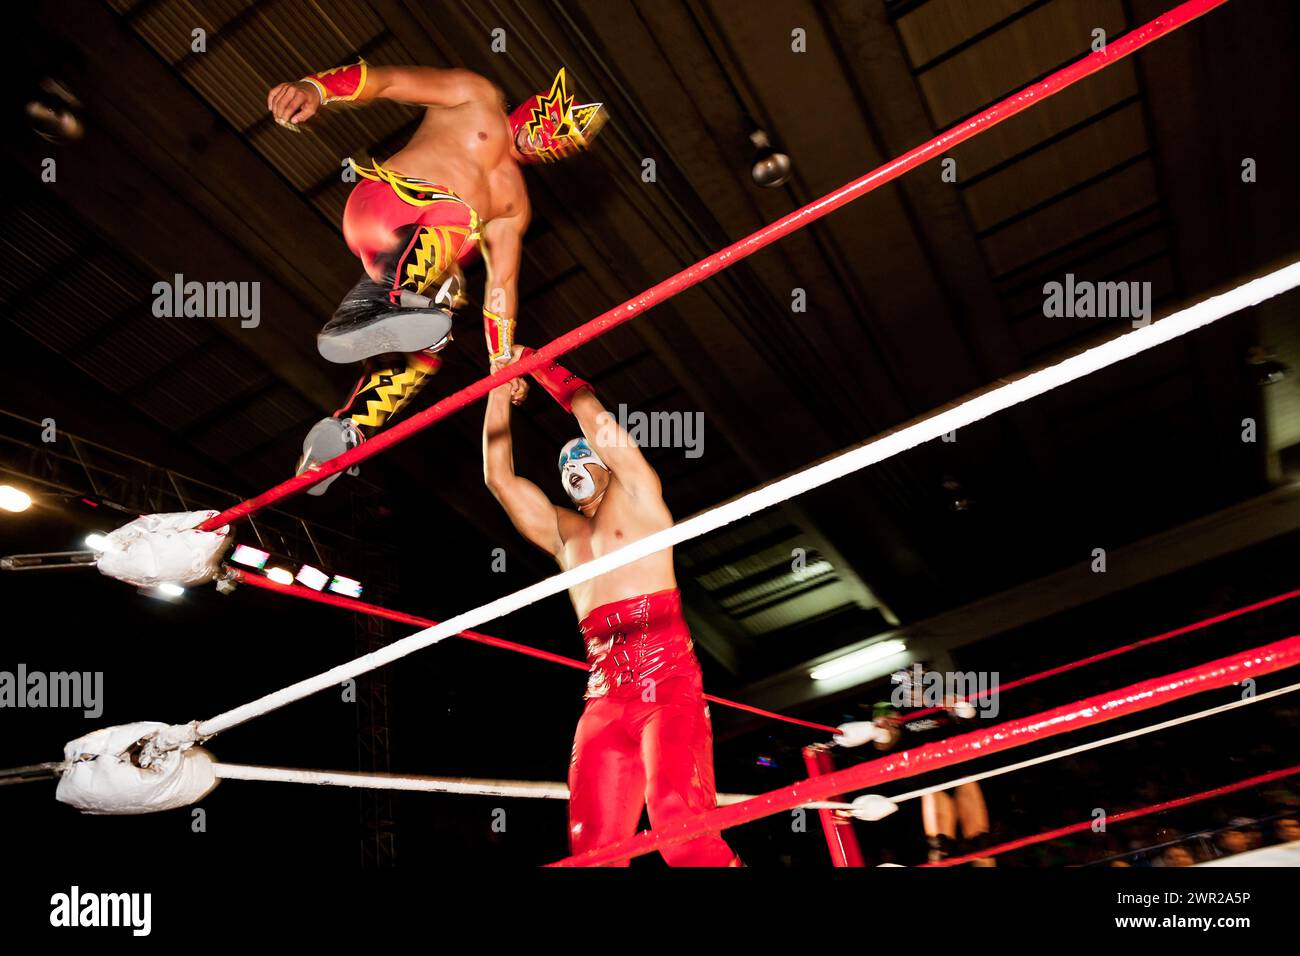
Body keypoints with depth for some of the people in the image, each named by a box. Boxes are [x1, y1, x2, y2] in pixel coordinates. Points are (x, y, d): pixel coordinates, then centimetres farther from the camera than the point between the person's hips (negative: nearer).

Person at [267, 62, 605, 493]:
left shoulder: (513, 202, 31)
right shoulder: (478, 97, 17)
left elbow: (502, 281, 25)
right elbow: (389, 80, 5)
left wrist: (502, 356, 15)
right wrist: (314, 88, -13)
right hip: (382, 200, -7)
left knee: (425, 345, -9)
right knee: (451, 234, -35)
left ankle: (346, 432, -6)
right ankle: (366, 310, -59)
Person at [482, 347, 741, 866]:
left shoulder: (636, 494, 17)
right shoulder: (561, 531, 29)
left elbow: (592, 414, 10)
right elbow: (499, 477, 24)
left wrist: (537, 365, 23)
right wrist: (499, 390, 25)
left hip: (666, 674, -5)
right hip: (605, 691, 5)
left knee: (679, 818, -23)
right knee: (594, 843, -7)